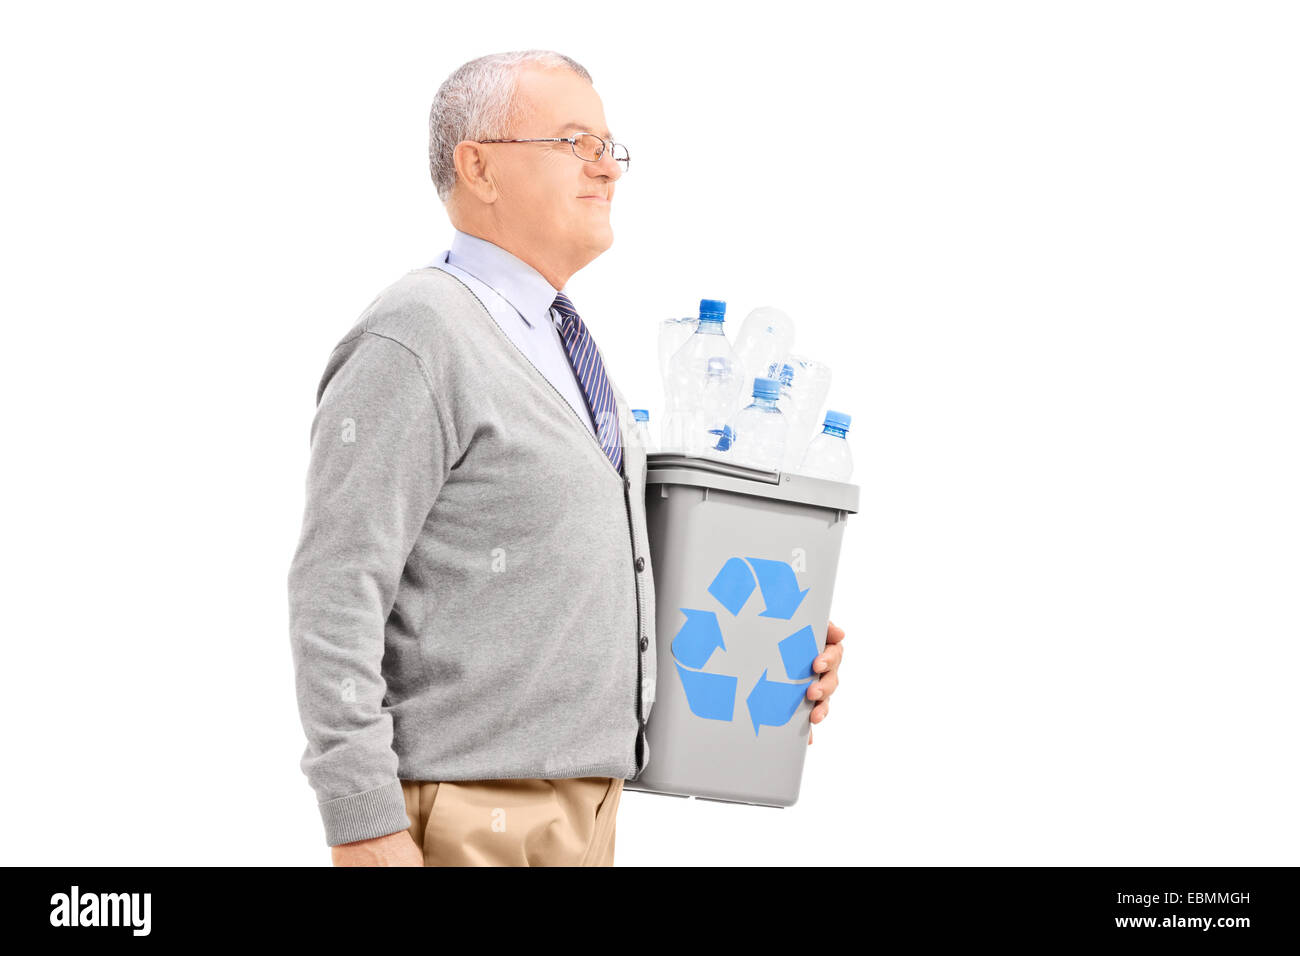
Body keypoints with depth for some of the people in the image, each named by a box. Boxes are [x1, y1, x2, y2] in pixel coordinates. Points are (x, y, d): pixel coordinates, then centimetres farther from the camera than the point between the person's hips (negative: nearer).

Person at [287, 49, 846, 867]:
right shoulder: (416, 339, -12)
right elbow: (336, 591, -17)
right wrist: (364, 825, -22)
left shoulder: (566, 349, 16)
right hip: (469, 820, -9)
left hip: (583, 807, 9)